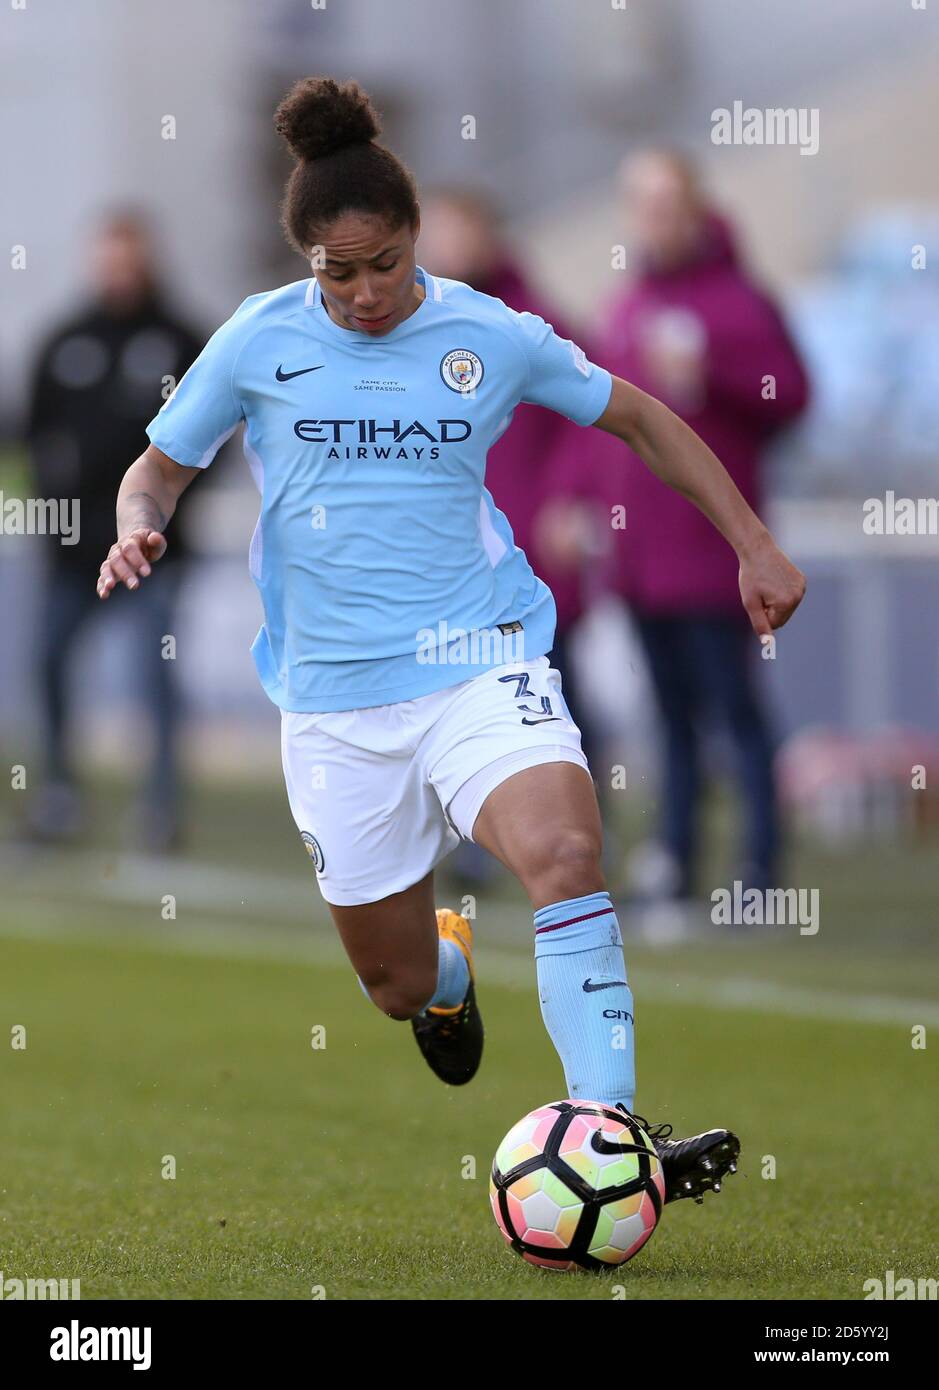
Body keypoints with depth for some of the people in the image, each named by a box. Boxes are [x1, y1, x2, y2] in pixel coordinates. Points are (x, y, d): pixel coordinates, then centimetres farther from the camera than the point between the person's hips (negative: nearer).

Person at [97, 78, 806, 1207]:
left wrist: (753, 546, 11)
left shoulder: (491, 337, -1)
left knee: (564, 853, -30)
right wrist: (137, 527, -14)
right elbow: (160, 465, 10)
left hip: (479, 660, -1)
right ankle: (450, 966, 47)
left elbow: (640, 419, 13)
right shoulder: (259, 341, -2)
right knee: (398, 986, 8)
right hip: (332, 698, 1)